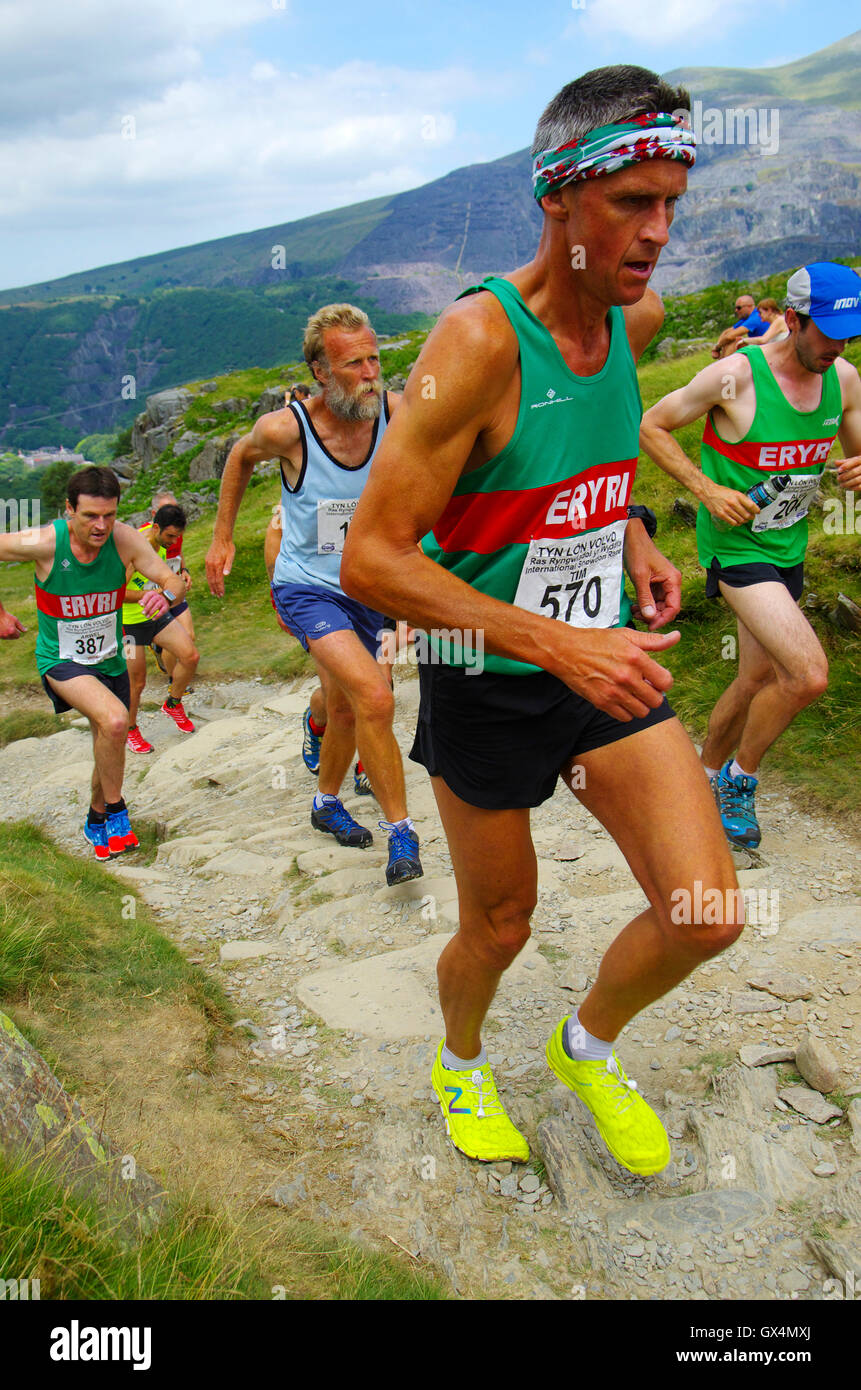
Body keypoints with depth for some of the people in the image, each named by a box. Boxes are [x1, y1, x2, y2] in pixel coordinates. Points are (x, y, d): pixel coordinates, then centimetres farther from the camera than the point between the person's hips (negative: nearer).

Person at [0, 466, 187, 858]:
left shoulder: (125, 539, -19)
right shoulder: (44, 543, -24)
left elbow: (174, 580, -18)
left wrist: (165, 594, -42)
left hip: (109, 659, 4)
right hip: (61, 660, -4)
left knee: (110, 748, 15)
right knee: (114, 720, -29)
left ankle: (96, 819, 43)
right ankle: (116, 811, -6)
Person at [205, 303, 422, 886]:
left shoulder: (395, 412, -14)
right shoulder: (287, 428, -19)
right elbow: (241, 457, 2)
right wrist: (223, 537, 7)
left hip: (366, 589, 4)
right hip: (307, 588, -4)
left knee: (346, 710, 19)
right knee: (376, 697, -24)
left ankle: (327, 803, 46)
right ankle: (401, 831, -9)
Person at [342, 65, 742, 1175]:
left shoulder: (637, 317, 1)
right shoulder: (477, 340, -22)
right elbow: (371, 559, -26)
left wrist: (629, 532, 5)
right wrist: (557, 643, -31)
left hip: (604, 660, 6)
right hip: (486, 684, -5)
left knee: (709, 914, -3)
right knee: (498, 928, 13)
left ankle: (588, 1047, 29)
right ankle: (459, 1064, 48)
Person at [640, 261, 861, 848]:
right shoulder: (736, 376, -18)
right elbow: (651, 425, -8)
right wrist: (707, 490, -16)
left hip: (789, 546, 7)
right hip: (736, 544, -7)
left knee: (761, 677, 16)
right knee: (809, 674, -18)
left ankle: (706, 775, 38)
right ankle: (740, 779, 6)